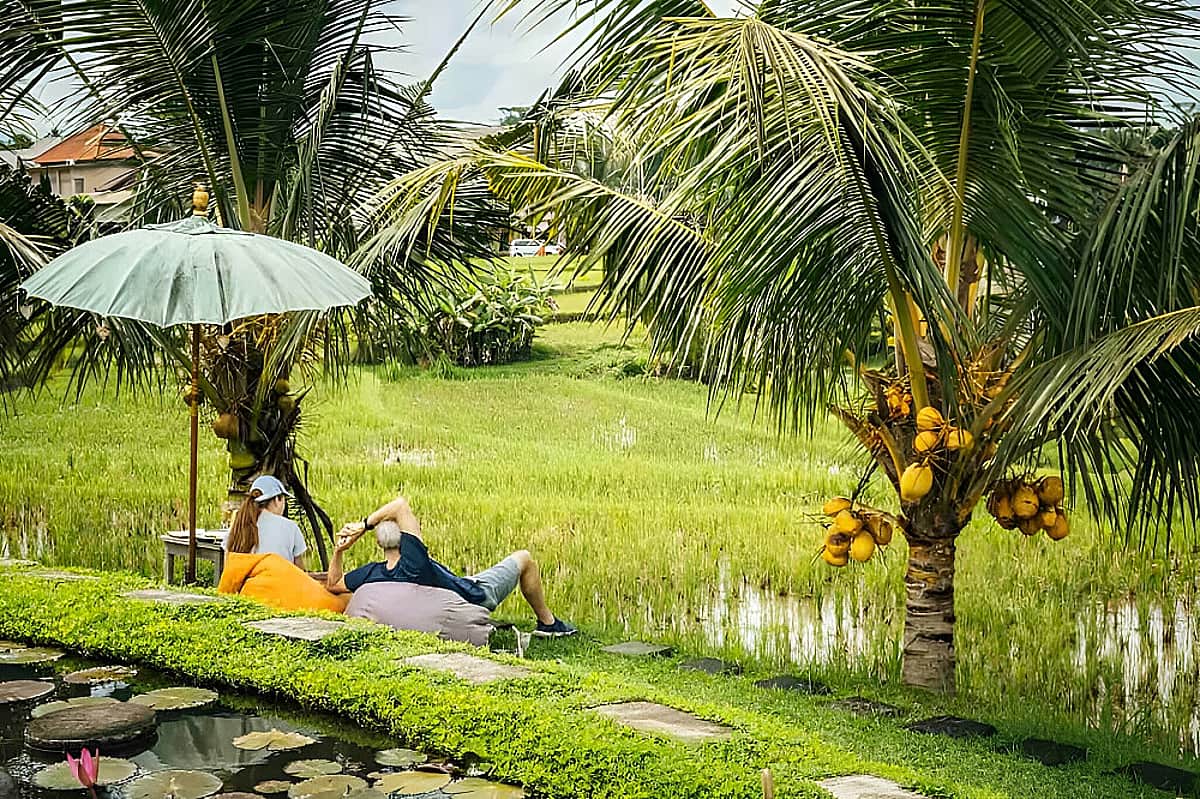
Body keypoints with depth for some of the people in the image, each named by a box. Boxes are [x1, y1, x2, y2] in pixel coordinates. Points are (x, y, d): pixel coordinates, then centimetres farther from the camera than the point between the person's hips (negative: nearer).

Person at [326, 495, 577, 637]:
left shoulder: (373, 574, -23)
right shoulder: (414, 562, -40)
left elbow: (333, 585, -4)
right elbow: (400, 504, -45)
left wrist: (338, 550, -14)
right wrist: (363, 525, -37)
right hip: (476, 596, -6)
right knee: (524, 559, 13)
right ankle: (548, 623, 26)